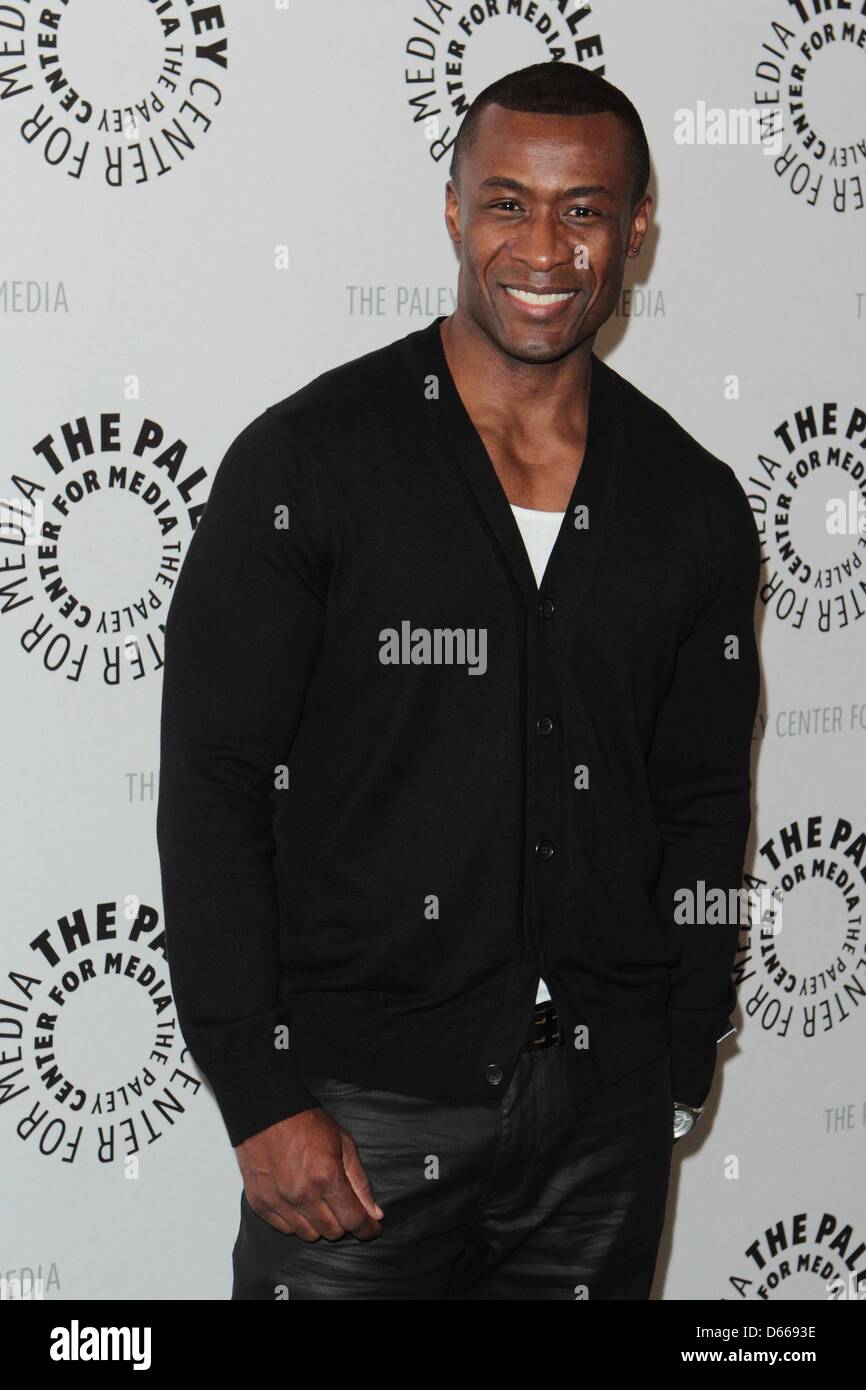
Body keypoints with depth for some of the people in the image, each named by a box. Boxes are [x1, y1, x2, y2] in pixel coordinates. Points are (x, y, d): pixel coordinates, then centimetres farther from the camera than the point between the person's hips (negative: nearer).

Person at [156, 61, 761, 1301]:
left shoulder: (695, 503, 5)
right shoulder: (305, 463, -6)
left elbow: (704, 809, 13)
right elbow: (213, 792, -8)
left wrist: (680, 1068, 10)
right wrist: (262, 1097, -12)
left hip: (605, 1106, 4)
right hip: (360, 1104, -3)